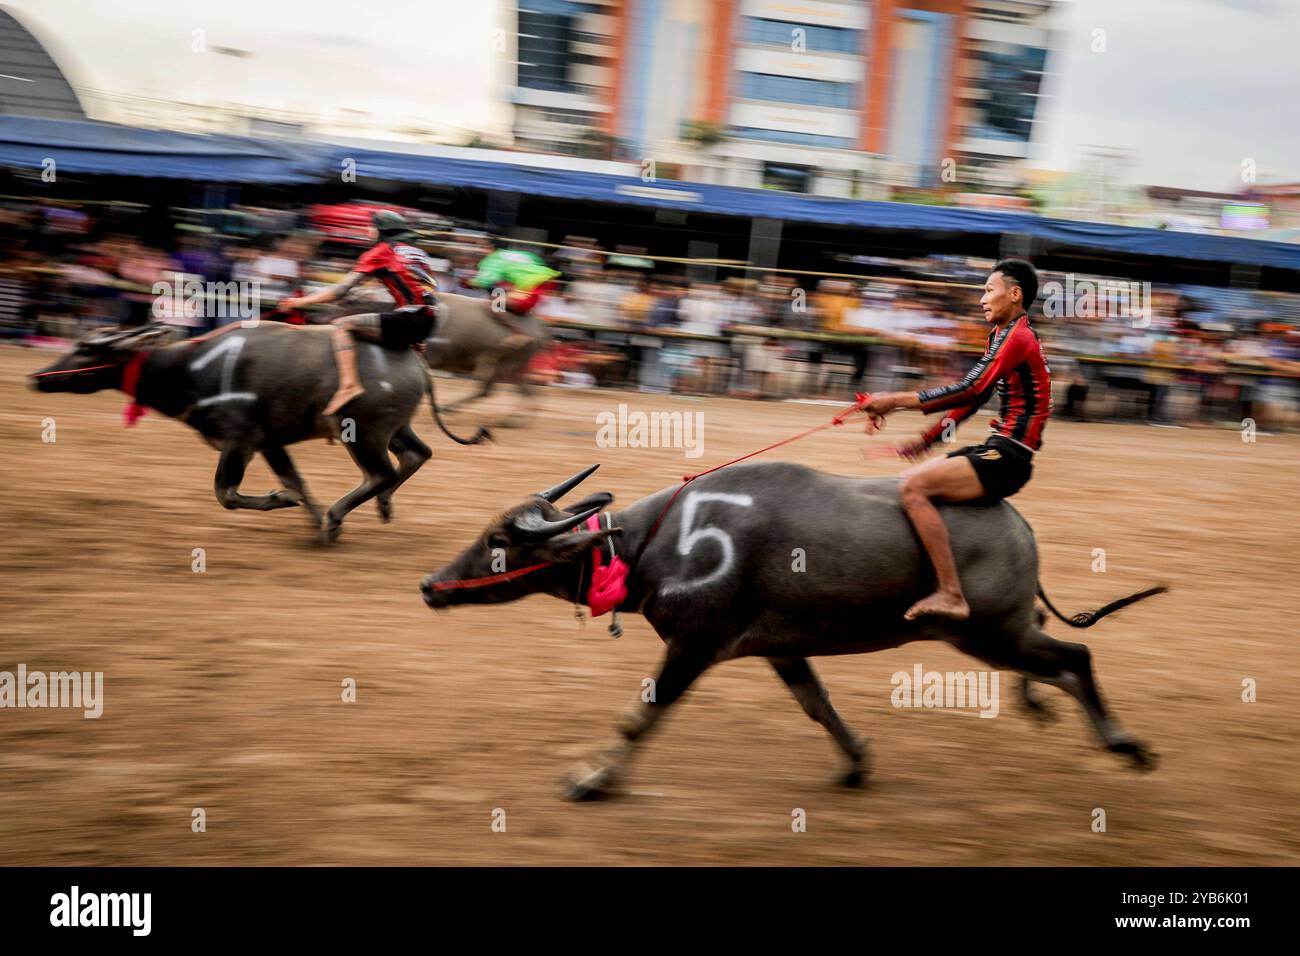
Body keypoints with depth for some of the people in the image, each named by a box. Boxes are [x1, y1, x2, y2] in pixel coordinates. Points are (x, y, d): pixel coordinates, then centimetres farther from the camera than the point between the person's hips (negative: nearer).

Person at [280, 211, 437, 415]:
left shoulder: (380, 252, 5)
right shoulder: (417, 252, 25)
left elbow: (342, 289, 1)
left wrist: (302, 301, 6)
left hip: (408, 320, -8)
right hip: (427, 325, 8)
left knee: (341, 325, -10)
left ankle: (349, 384, -28)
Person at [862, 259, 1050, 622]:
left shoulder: (1016, 337, -12)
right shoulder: (1003, 336, 18)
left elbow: (969, 391, -22)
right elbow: (972, 397, 20)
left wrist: (897, 400, -21)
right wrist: (928, 439, 13)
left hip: (1006, 457, -10)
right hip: (998, 453, 10)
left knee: (914, 487, -23)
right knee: (915, 479, 20)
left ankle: (951, 595, -25)